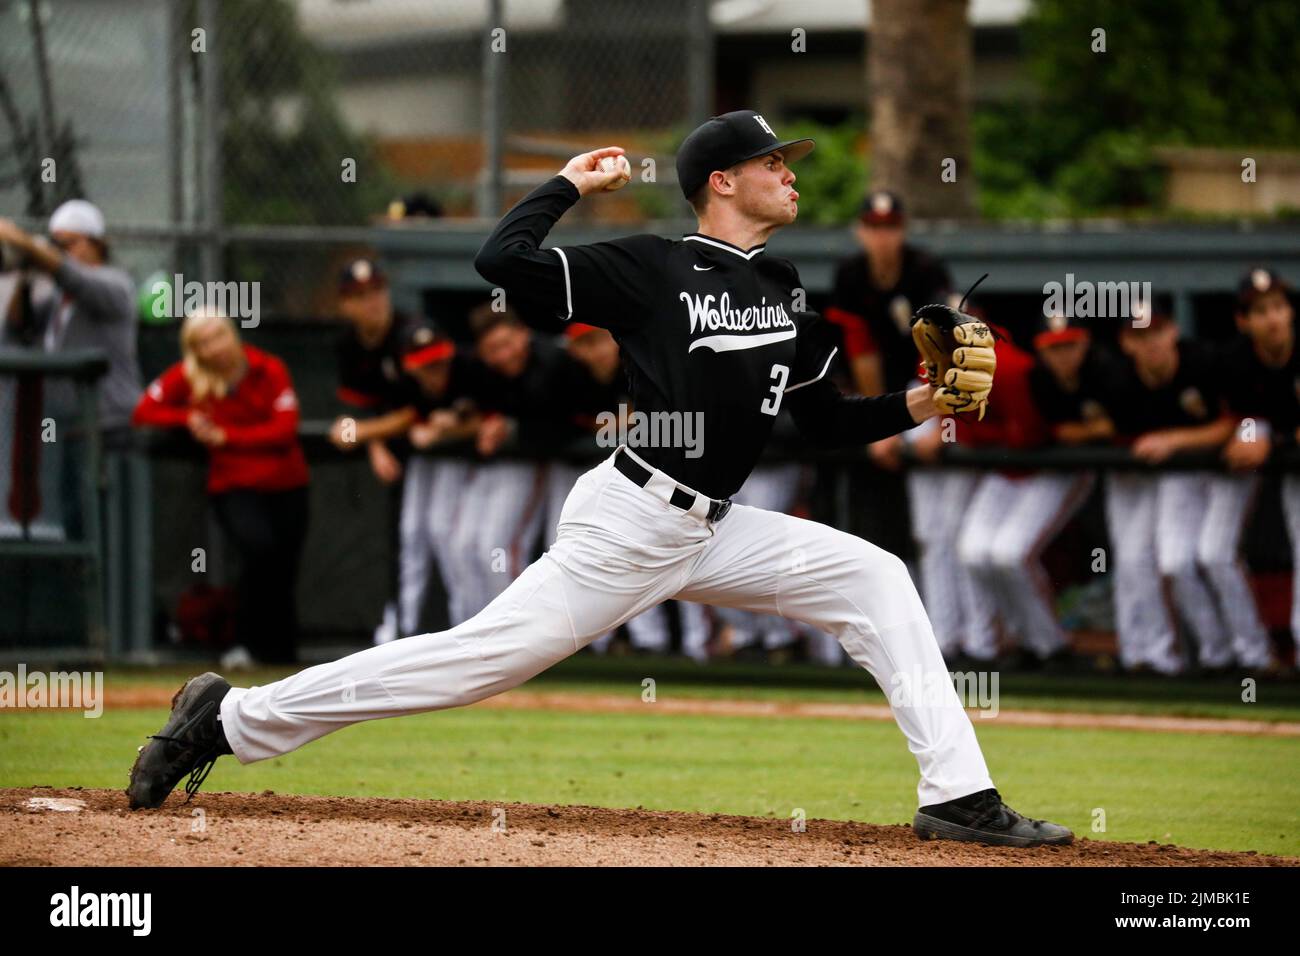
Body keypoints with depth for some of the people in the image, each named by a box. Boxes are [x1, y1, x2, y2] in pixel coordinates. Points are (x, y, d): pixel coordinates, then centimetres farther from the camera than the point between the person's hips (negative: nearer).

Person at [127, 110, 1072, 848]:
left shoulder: (783, 293, 14)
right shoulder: (653, 269, -9)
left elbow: (826, 418, 19)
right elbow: (503, 260, -17)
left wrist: (917, 405, 4)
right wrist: (568, 185, -5)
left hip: (712, 533, 7)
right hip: (630, 521, -7)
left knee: (876, 579, -2)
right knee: (484, 656, -11)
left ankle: (958, 796, -3)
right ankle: (230, 717, -2)